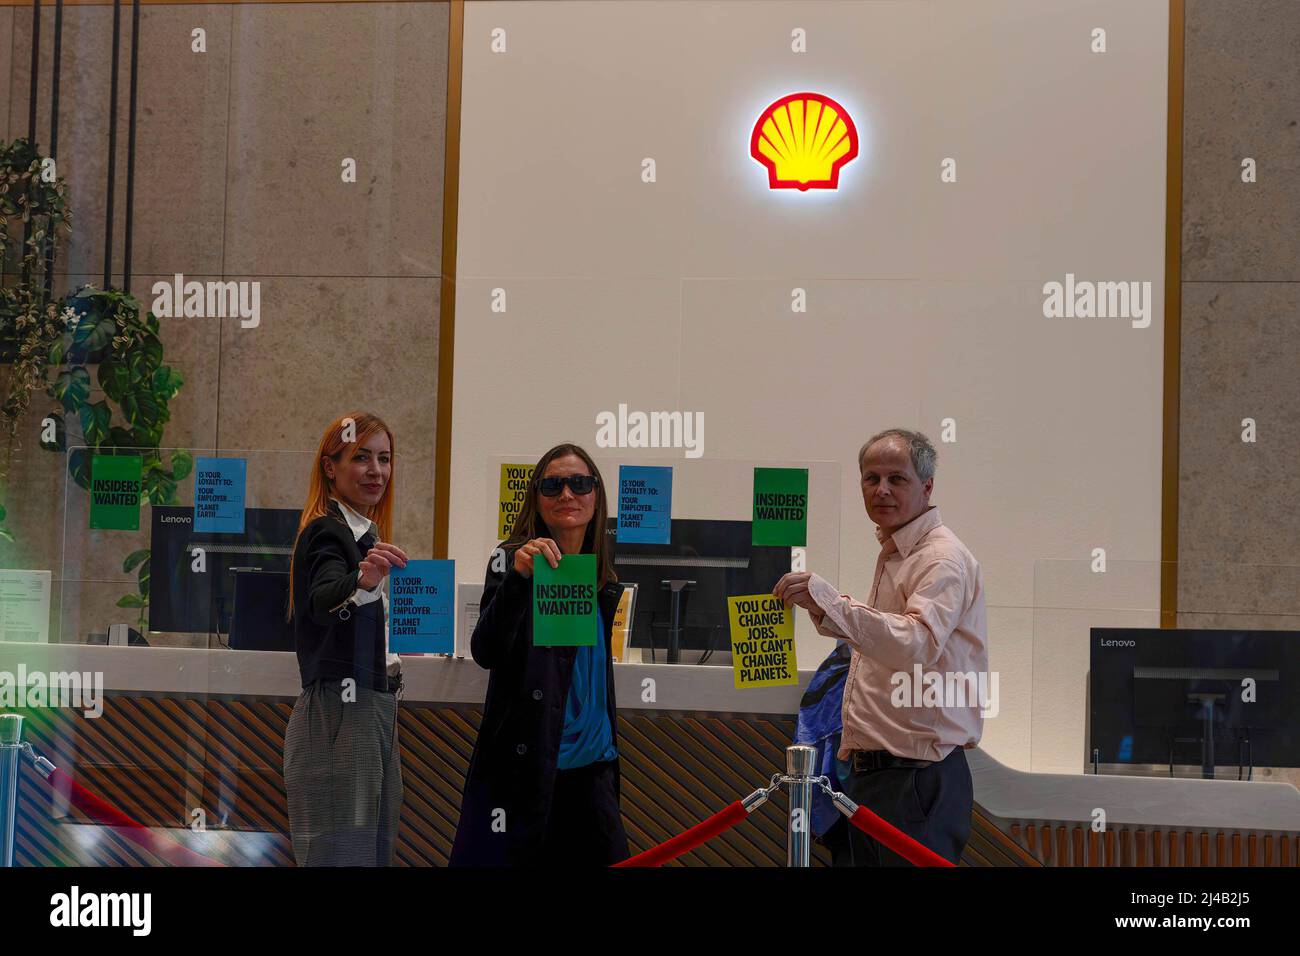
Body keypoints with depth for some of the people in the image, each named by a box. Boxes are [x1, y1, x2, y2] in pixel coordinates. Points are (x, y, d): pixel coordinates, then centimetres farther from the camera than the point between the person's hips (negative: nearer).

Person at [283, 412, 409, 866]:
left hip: (373, 708, 10)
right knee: (340, 855, -13)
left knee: (376, 850, 9)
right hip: (339, 713, -10)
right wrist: (362, 583, -52)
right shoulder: (326, 532, -11)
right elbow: (323, 600, -35)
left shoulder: (362, 533, 18)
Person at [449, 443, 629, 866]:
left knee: (608, 857, 2)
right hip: (524, 761, -5)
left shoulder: (603, 575, 11)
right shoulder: (513, 558, -6)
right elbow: (486, 653, -20)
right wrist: (518, 575, -33)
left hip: (591, 764, 5)